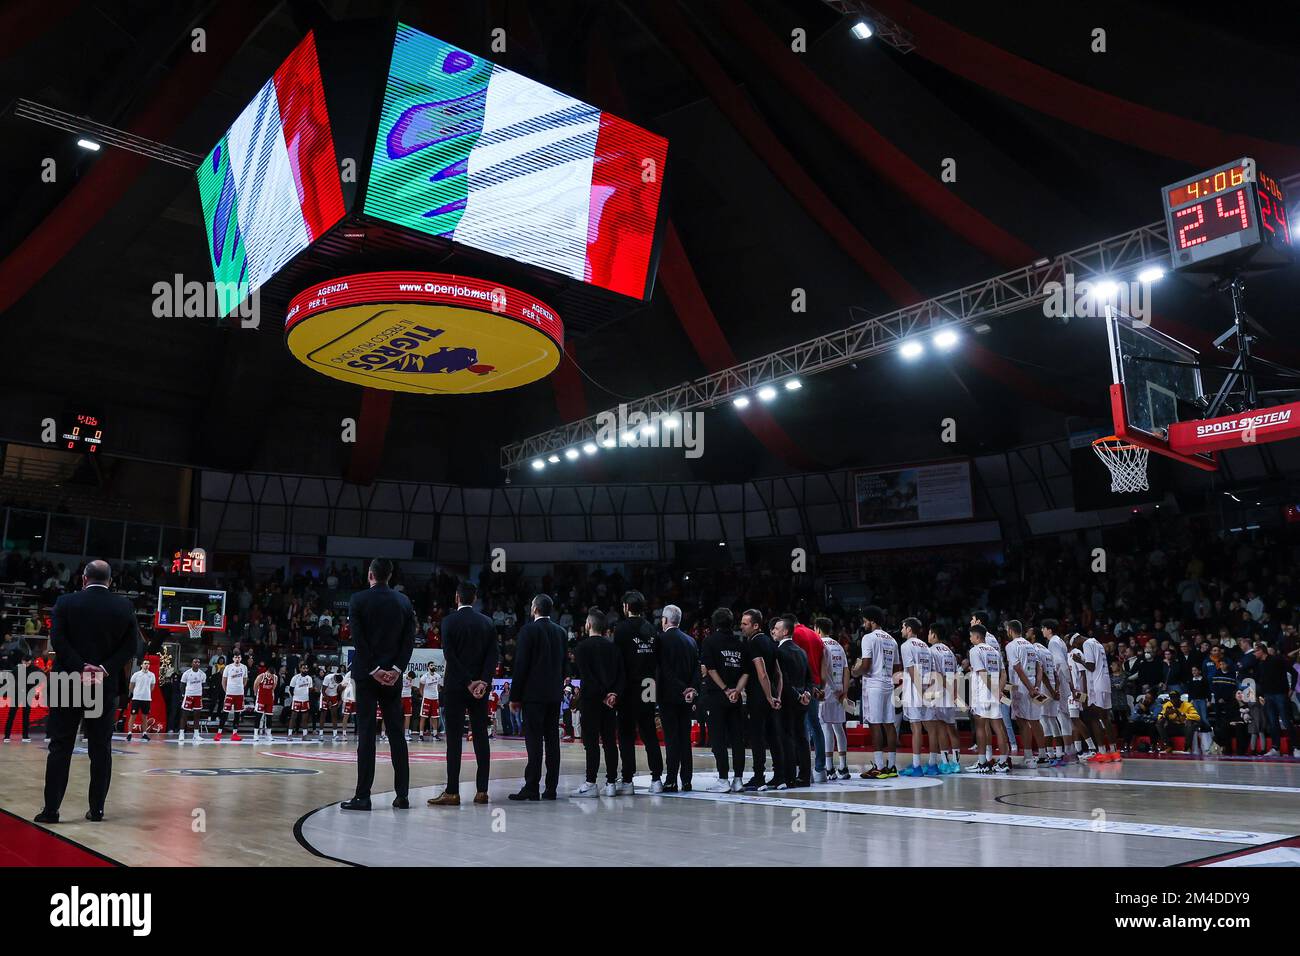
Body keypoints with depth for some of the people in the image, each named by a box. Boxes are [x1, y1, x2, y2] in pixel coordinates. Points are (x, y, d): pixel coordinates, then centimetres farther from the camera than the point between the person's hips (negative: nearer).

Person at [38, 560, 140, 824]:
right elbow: (132, 646, -3)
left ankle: (51, 809, 5)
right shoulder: (125, 606, 2)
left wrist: (80, 668, -12)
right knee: (101, 749, 8)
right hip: (106, 686, 1)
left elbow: (57, 640, -10)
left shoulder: (66, 602, -1)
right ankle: (97, 809, 10)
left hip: (68, 683, -1)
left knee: (60, 747, 6)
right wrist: (105, 669, -9)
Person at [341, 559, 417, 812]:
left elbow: (358, 639, -11)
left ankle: (363, 796, 0)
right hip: (393, 676, 3)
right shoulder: (404, 601, 6)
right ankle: (402, 795, 8)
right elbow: (410, 639, 0)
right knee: (397, 734, 7)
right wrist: (396, 668, -5)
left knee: (366, 734, -1)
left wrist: (373, 670, -9)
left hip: (366, 675, -3)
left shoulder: (358, 600, -4)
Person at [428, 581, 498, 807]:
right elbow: (494, 655, 0)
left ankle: (452, 792, -4)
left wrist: (469, 682, -10)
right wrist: (483, 681, -7)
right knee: (481, 737, 6)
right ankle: (482, 791, 7)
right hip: (481, 687, 4)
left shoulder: (449, 621, -5)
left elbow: (450, 655, -12)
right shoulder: (487, 622, 6)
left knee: (454, 739, -2)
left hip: (455, 687, -4)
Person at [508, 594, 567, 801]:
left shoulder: (528, 630, -7)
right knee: (552, 740, 6)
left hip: (533, 693, -6)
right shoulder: (561, 632, 12)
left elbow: (521, 665, -9)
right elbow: (564, 665, 14)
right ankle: (551, 788, 8)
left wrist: (515, 696, -5)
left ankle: (532, 787, -6)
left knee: (534, 741, -6)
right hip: (555, 694, 6)